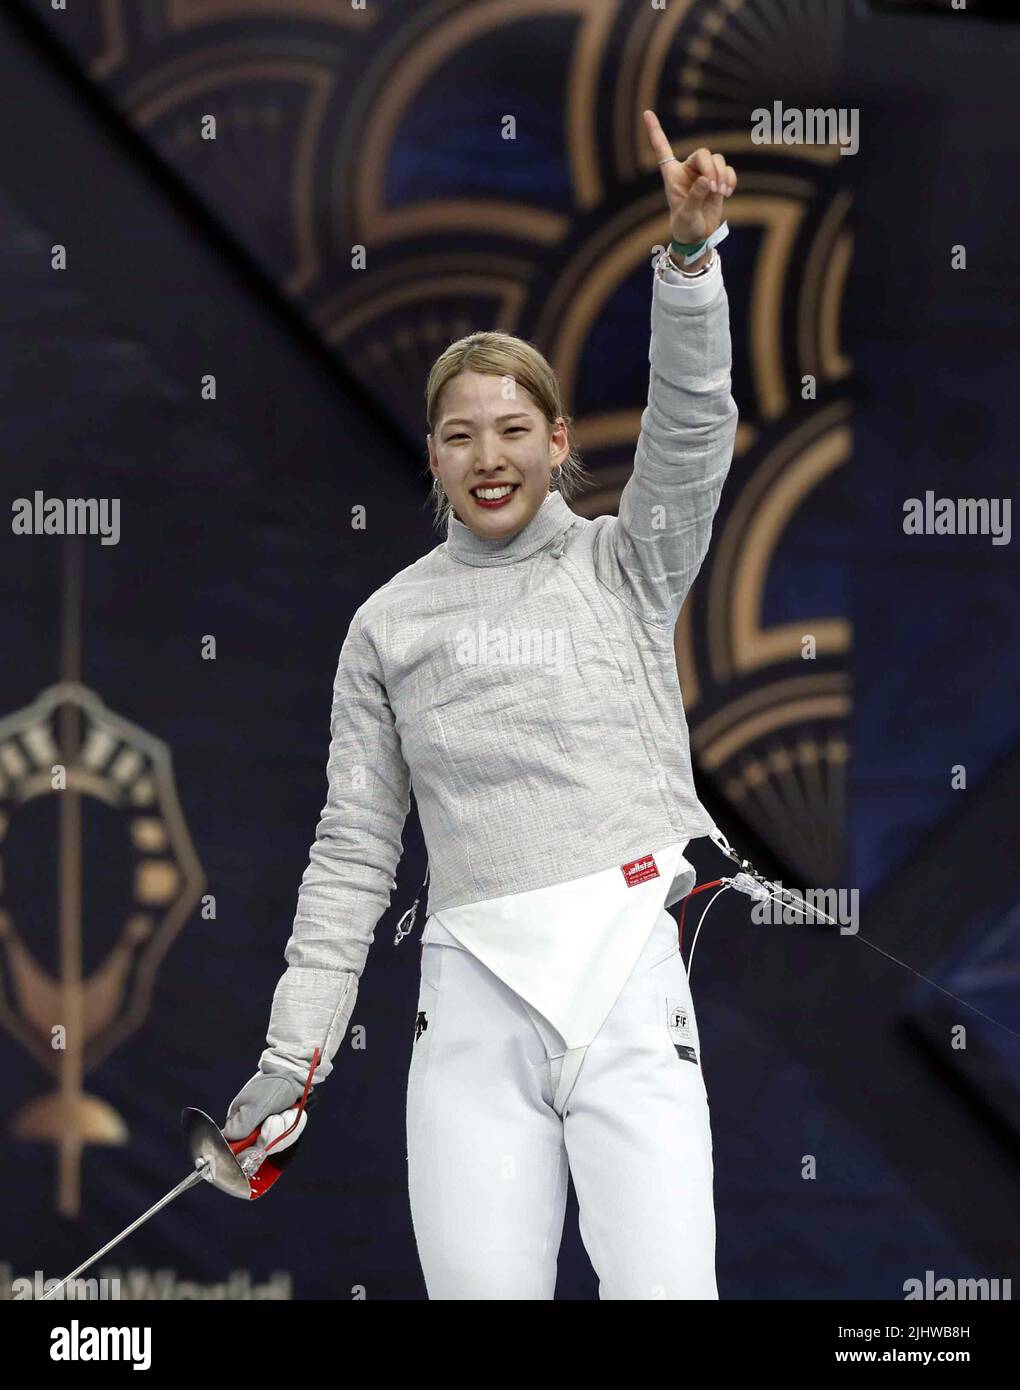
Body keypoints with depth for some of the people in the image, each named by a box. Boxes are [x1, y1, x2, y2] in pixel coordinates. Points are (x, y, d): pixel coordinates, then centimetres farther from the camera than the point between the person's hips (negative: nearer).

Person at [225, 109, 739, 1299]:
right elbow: (354, 846, 15)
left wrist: (691, 249, -21)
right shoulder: (390, 622, 15)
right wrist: (293, 1051, 8)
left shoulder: (622, 565, 12)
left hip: (627, 966, -1)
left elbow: (692, 422, -5)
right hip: (474, 984, 1)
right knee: (481, 1293, -8)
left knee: (661, 1294, -13)